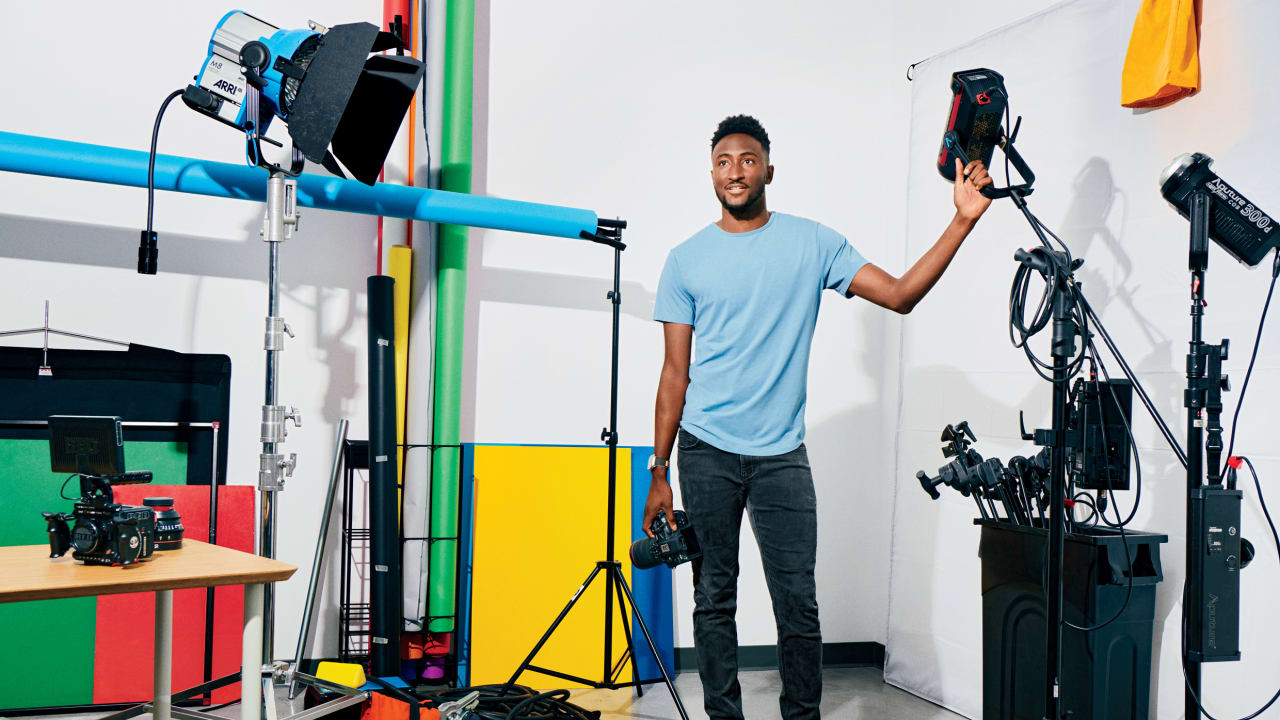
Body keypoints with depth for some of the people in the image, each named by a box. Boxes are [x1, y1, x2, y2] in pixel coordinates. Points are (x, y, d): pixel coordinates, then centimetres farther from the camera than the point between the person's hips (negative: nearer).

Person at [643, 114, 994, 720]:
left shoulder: (812, 242, 5)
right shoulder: (686, 260, 5)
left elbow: (899, 295, 1)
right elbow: (676, 372, 4)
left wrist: (962, 222, -8)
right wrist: (659, 472, 1)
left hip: (781, 454, 0)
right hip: (707, 451, 1)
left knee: (799, 605, 0)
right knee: (714, 599, 7)